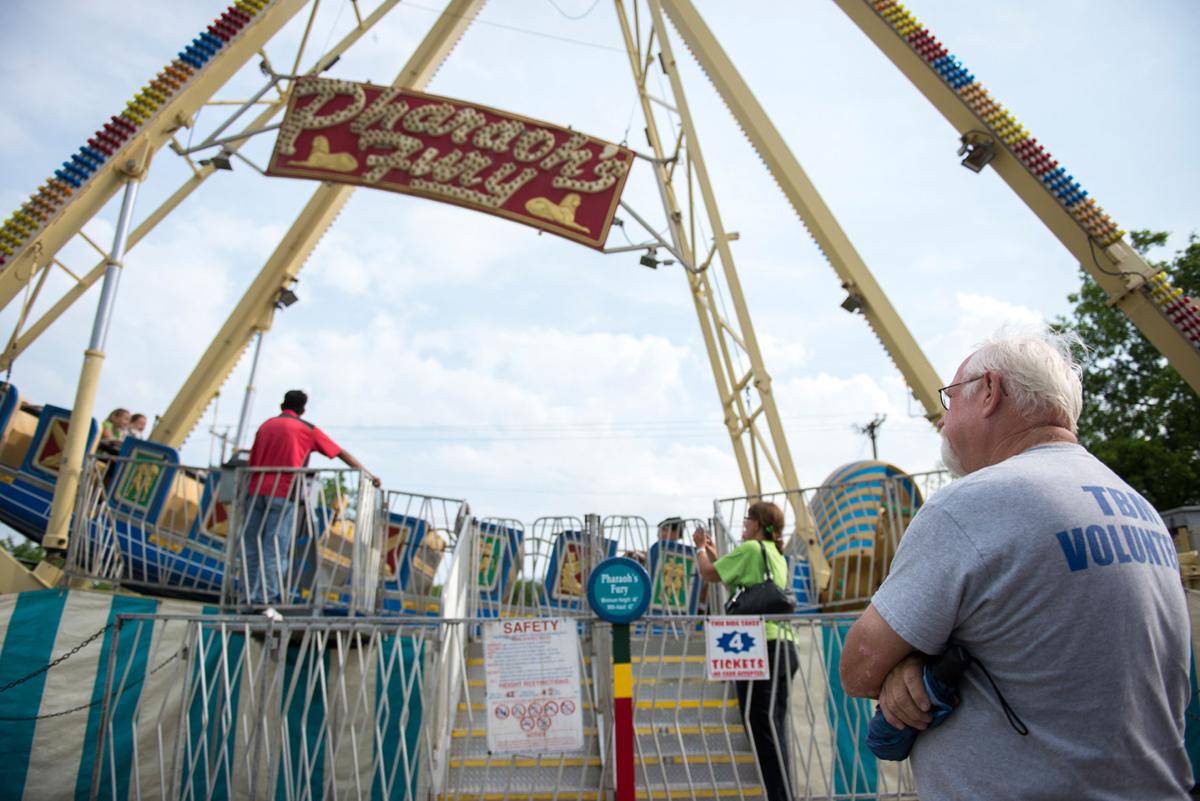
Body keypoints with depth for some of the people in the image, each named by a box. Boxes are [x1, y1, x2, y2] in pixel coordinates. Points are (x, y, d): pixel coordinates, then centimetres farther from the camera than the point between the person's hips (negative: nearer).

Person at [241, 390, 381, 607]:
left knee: (253, 547, 9)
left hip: (255, 491, 5)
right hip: (282, 493, -4)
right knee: (275, 548, -3)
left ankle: (251, 597, 12)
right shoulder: (307, 430, 8)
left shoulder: (265, 425, 20)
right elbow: (341, 453, 10)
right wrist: (367, 474, 14)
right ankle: (265, 599, -4)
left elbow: (251, 462, 19)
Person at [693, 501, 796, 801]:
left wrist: (701, 547, 14)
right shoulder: (777, 556, 18)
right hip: (783, 646, 9)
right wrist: (714, 554, 29)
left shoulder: (751, 549, -9)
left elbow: (708, 574, -3)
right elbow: (737, 582, 26)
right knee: (774, 729, 14)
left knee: (762, 729, -5)